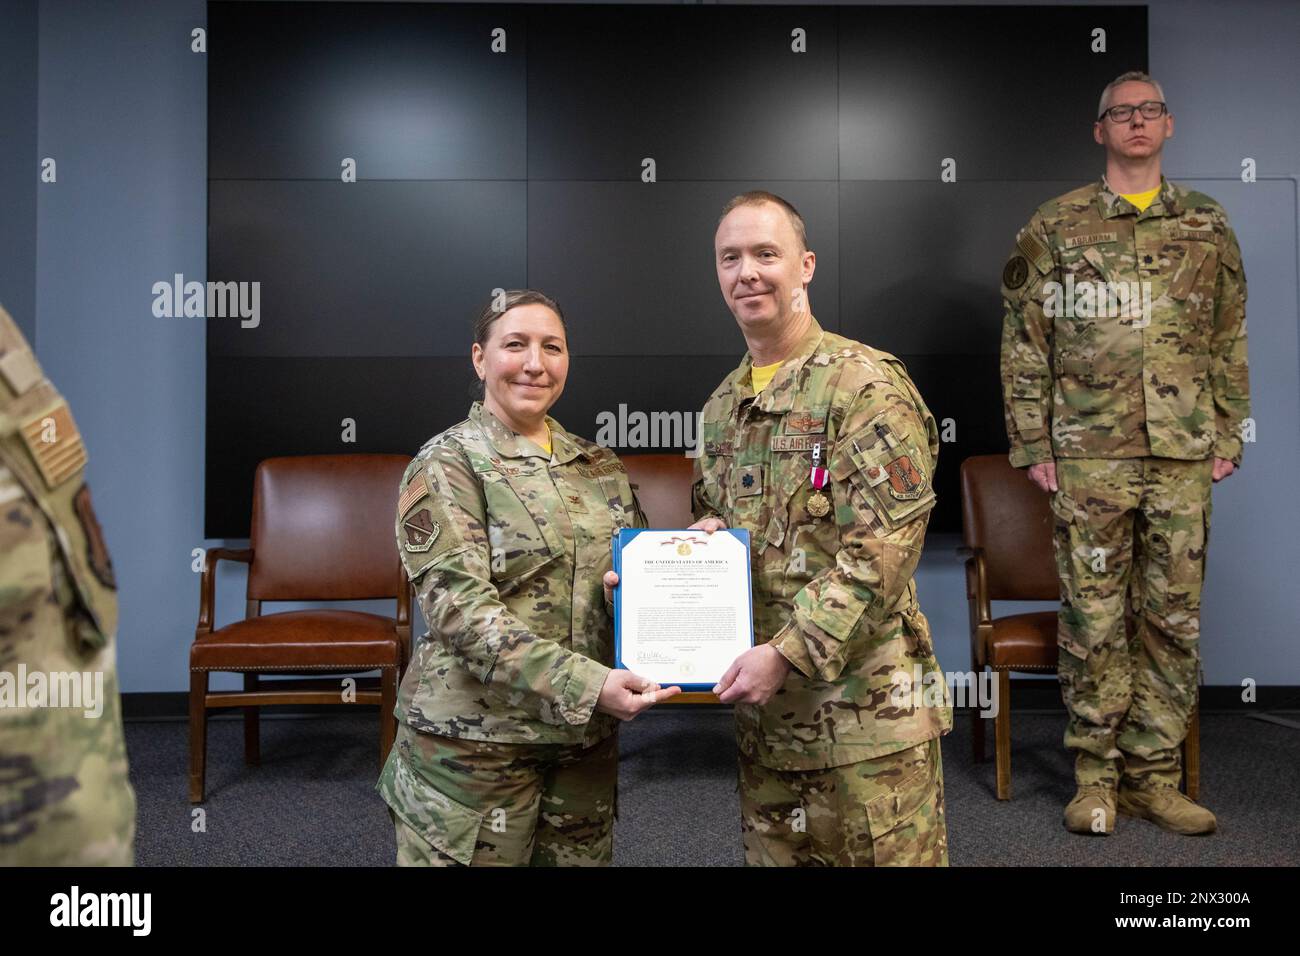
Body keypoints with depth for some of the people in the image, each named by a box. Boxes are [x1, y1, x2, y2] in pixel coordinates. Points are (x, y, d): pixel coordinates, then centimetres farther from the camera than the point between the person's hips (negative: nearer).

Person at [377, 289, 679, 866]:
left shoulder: (600, 467, 9)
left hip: (585, 737, 5)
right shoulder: (447, 465, -7)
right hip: (473, 740, -5)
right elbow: (461, 608, -17)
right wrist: (587, 683, -26)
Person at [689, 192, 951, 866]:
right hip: (762, 708, 7)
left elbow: (886, 545, -18)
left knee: (889, 855, 6)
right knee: (773, 854, 18)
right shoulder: (722, 405, 12)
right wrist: (702, 533, 0)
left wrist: (789, 652, -21)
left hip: (866, 704, -6)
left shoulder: (864, 382, -11)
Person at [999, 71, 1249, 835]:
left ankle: (1154, 777, 19)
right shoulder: (1056, 226, 4)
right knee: (1094, 619, 2)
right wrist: (1033, 445, -3)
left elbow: (1230, 341, 14)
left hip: (1185, 456, 3)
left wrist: (1228, 437, 7)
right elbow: (1025, 342, 2)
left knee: (1174, 619, 7)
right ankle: (1097, 776, 15)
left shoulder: (1207, 224, 12)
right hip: (1089, 455, -2)